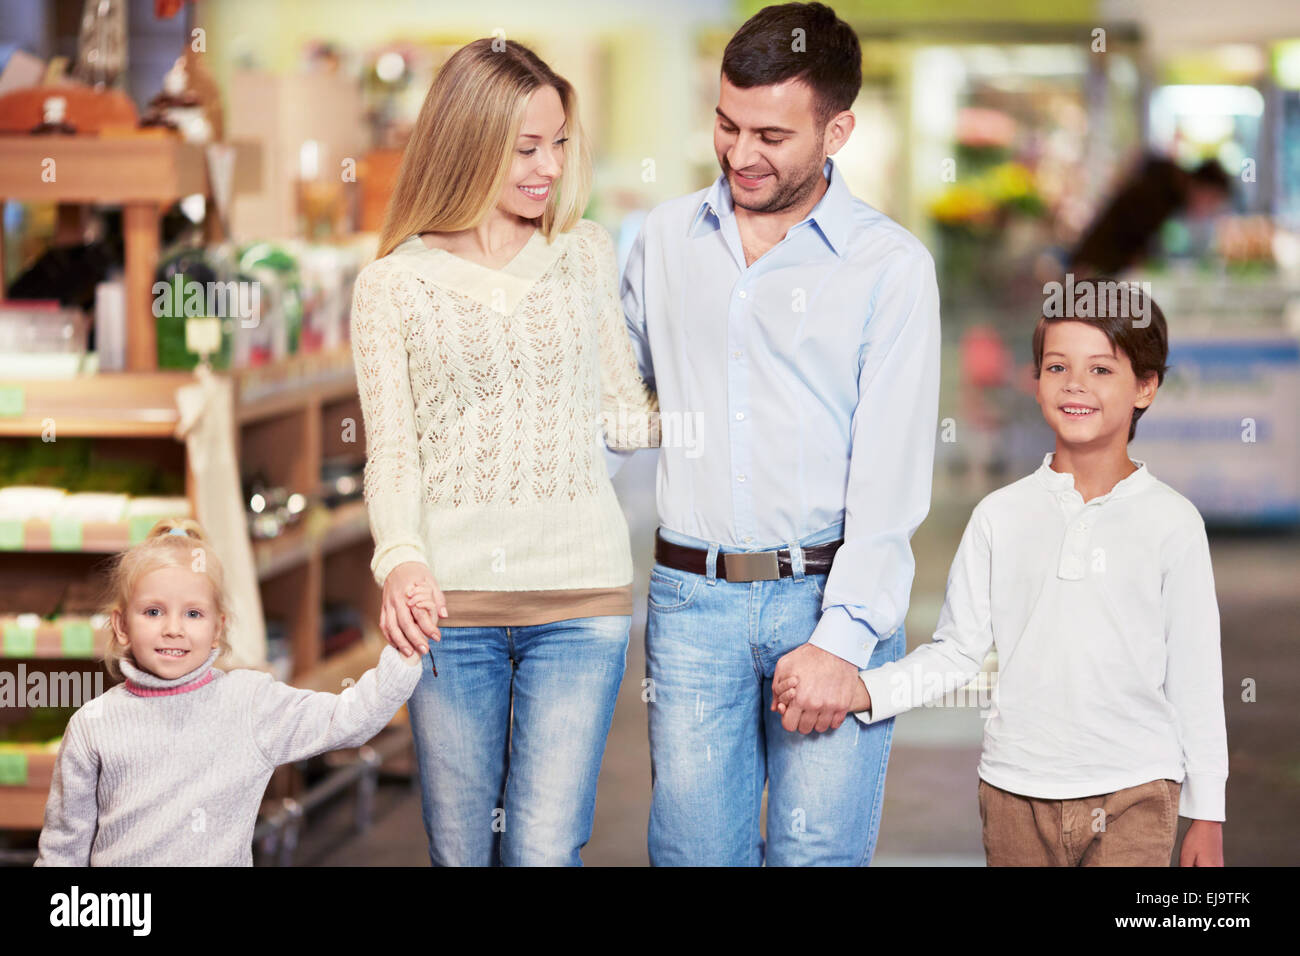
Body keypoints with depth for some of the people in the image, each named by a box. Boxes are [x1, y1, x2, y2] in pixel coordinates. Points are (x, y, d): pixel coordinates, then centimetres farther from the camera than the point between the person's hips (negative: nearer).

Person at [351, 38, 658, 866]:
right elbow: (392, 454, 1)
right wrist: (402, 563, -17)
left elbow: (622, 418, 14)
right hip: (452, 602, 0)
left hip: (581, 597, 1)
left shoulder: (587, 254, 10)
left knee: (545, 851, -6)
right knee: (460, 852, 7)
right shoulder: (393, 285, 4)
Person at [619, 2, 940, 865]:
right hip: (693, 598, 3)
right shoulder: (668, 237, 11)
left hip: (832, 593, -3)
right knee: (692, 850, 2)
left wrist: (842, 638, -14)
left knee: (819, 852, -3)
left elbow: (890, 475, -7)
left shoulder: (889, 265, -2)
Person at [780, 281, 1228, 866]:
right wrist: (862, 692, -12)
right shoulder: (1001, 516, 3)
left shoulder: (1171, 522, -2)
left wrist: (1207, 816, 3)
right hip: (1015, 793, 2)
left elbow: (1195, 675, 2)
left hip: (1134, 795, -2)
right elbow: (958, 648, 3)